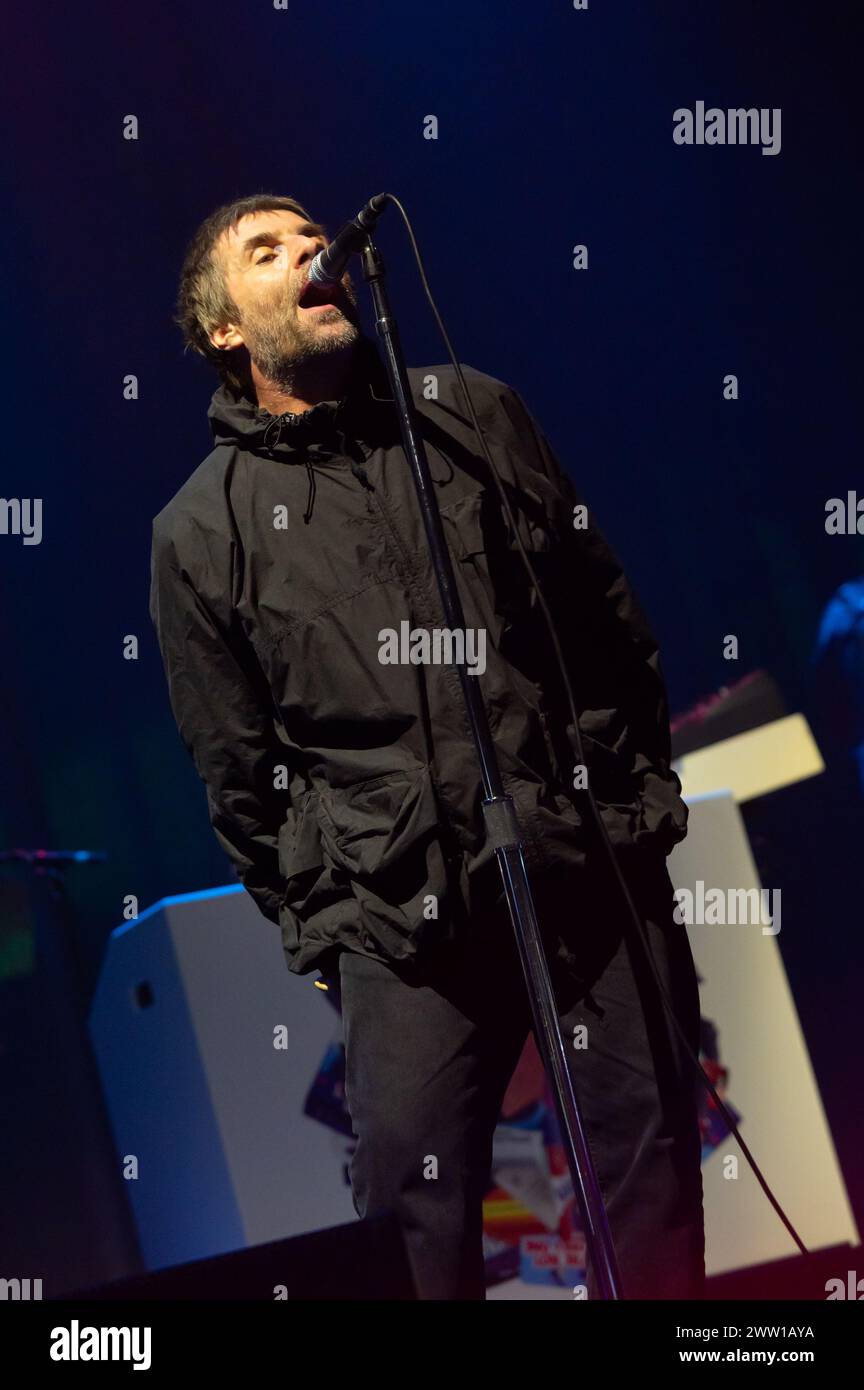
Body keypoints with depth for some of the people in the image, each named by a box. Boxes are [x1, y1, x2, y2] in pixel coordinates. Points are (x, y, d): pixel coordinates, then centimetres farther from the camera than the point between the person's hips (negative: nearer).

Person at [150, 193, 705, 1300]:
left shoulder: (475, 412, 9)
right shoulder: (202, 532, 3)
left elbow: (610, 617, 13)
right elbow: (239, 771, 7)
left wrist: (644, 794, 10)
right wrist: (321, 930, 4)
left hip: (601, 874, 2)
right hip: (403, 925, -2)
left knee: (654, 1185, 6)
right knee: (420, 1221, 0)